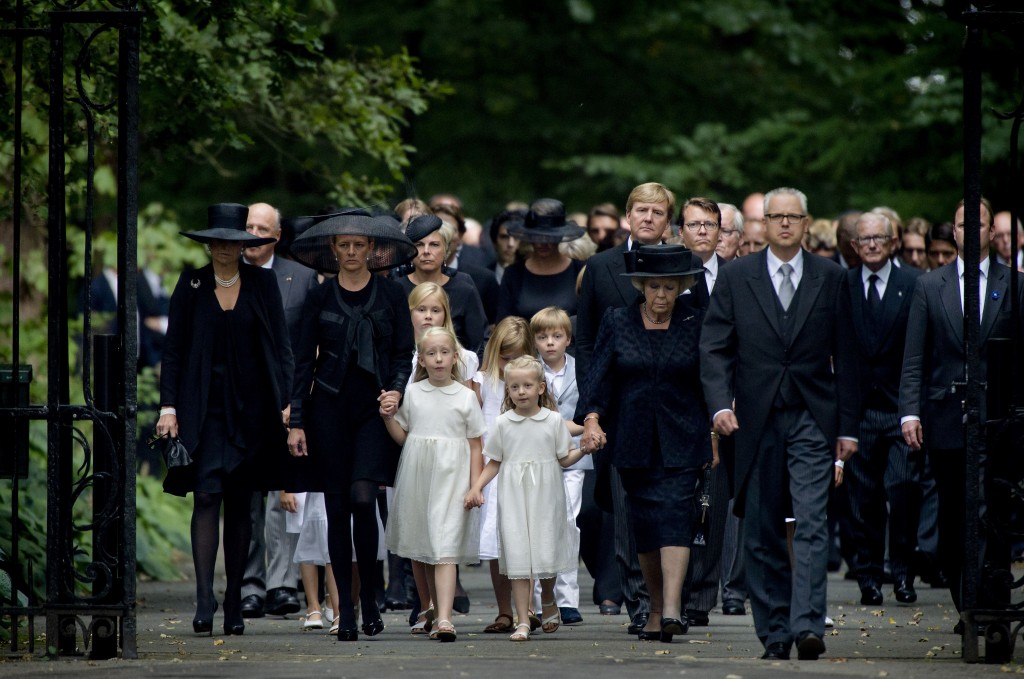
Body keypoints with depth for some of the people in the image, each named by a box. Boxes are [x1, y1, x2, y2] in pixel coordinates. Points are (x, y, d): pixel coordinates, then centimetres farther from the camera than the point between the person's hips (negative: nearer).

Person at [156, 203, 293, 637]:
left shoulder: (262, 285, 6)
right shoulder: (191, 285, 4)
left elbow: (281, 346, 6)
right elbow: (174, 350, 4)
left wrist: (286, 402, -2)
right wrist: (168, 406, -4)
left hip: (250, 406, 1)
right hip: (205, 406, -1)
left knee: (240, 503, 6)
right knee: (206, 496, -13)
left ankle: (234, 602, 12)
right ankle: (204, 598, -20)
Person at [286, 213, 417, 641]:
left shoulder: (391, 294, 4)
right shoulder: (320, 299, 6)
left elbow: (405, 353, 7)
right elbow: (304, 361, 7)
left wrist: (396, 389, -12)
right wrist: (296, 421, 2)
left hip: (373, 408, -1)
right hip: (329, 408, 1)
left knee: (362, 496, -18)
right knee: (337, 505, 0)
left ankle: (369, 598, -3)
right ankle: (345, 610, 6)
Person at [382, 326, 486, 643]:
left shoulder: (465, 397, 2)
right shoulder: (411, 394, 7)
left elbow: (475, 446, 3)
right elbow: (401, 437, 13)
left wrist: (475, 486, -4)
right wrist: (388, 417, -5)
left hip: (451, 476, -3)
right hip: (417, 474, 3)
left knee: (445, 548, -14)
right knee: (426, 551, 10)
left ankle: (445, 619, -24)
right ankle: (438, 612, 21)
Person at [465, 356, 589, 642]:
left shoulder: (553, 420, 3)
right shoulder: (503, 423, 4)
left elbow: (564, 459, 7)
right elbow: (494, 463, 10)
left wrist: (584, 449, -11)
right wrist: (476, 488, -2)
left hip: (545, 497, 0)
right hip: (514, 499, 0)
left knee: (547, 552, 2)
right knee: (518, 557, -6)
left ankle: (548, 602, 33)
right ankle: (523, 621, -4)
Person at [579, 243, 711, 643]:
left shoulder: (695, 324, 2)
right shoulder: (617, 322, 4)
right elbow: (600, 375, 2)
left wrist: (714, 432, 7)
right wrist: (592, 419, -12)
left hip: (681, 441, -2)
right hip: (634, 442, 2)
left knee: (674, 514, -15)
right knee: (643, 523, 5)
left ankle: (672, 608, -26)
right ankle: (656, 609, 17)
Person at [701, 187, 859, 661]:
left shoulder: (830, 278, 7)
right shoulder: (735, 278, 7)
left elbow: (845, 356, 7)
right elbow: (715, 348, 3)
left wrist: (847, 426, 4)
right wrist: (720, 404, -13)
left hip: (812, 421, -1)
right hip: (757, 421, 1)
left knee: (812, 524, -13)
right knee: (761, 532, 4)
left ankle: (807, 626, -21)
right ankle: (774, 633, 11)